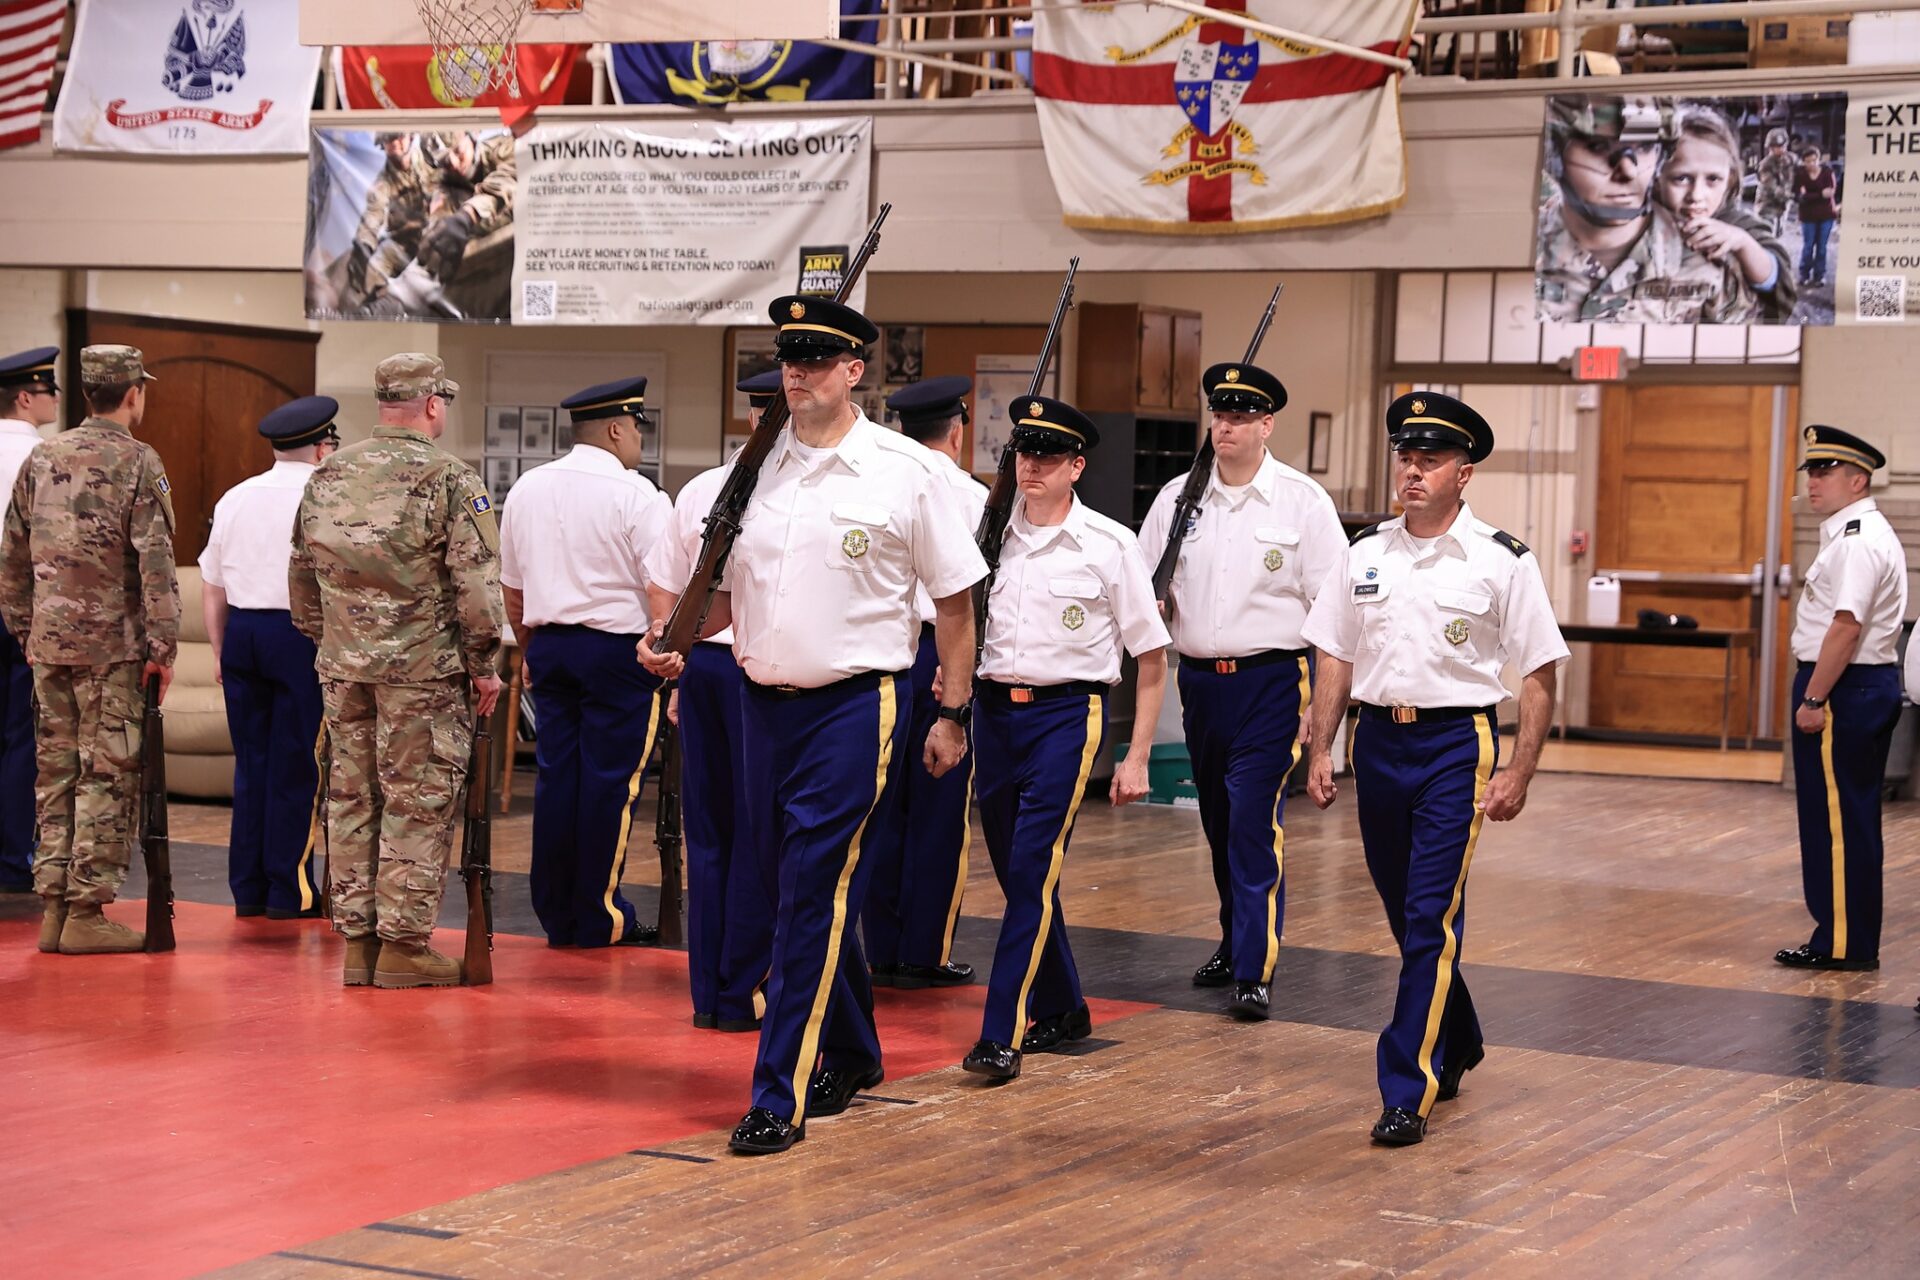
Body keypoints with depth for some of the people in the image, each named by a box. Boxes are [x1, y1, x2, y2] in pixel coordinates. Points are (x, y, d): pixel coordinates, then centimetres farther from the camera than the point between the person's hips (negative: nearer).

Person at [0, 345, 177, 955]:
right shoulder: (137, 462, -8)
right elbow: (155, 562, -13)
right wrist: (165, 647, -9)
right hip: (112, 643, -6)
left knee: (56, 774, 11)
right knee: (106, 777, -1)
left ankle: (54, 906, 14)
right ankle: (86, 913, 0)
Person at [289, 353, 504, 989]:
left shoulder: (327, 477, 9)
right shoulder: (451, 480, -9)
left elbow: (301, 574, 16)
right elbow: (476, 582, -11)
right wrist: (484, 665, -2)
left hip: (342, 667, 6)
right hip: (423, 668, -5)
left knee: (350, 798, 11)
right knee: (418, 803, 1)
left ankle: (358, 938, 16)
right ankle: (404, 944, 3)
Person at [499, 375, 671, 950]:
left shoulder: (527, 489, 10)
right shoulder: (635, 495, -11)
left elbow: (512, 588, 17)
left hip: (549, 645, 6)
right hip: (618, 648, -6)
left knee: (557, 775, 10)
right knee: (610, 781, 0)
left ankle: (556, 916, 15)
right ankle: (600, 918, 4)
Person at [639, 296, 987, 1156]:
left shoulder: (905, 472, -5)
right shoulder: (754, 467, 8)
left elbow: (955, 601, -1)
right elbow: (726, 590, 17)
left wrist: (952, 715, -2)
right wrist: (676, 644, -1)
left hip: (856, 702, -5)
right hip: (766, 700, 5)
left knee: (813, 899, -8)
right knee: (815, 892, 15)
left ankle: (779, 1099, -5)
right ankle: (851, 1056, 33)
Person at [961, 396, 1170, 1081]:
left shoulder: (1109, 545, -4)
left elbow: (1152, 660, 0)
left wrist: (1137, 758, -3)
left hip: (1066, 715, -5)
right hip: (994, 709, 5)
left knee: (1033, 868, -13)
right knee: (1015, 868, 10)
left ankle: (1003, 1034, -12)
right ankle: (1062, 1008, 28)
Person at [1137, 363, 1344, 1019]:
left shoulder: (1303, 501, -3)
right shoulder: (1176, 497, 8)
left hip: (1271, 678, -4)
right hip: (1199, 680, 5)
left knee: (1256, 821, -12)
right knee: (1219, 823, 14)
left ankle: (1256, 971, -9)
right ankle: (1235, 943, 31)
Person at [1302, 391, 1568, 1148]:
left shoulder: (1501, 562, -5)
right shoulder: (1365, 555, 6)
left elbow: (1538, 675, -4)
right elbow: (1336, 658, 11)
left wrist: (1518, 774, -10)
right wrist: (1320, 752, 5)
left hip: (1456, 744, -5)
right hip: (1379, 739, 5)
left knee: (1432, 917, -10)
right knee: (1405, 914, 15)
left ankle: (1407, 1092, -6)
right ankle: (1456, 1045, 38)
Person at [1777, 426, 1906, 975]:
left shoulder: (1858, 541, -17)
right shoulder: (1865, 535, 17)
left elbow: (1846, 626, -24)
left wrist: (1813, 699, -22)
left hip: (1843, 690, -11)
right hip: (1872, 685, 11)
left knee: (1837, 819, -4)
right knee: (1852, 820, 15)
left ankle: (1843, 944, 1)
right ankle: (1853, 942, 22)